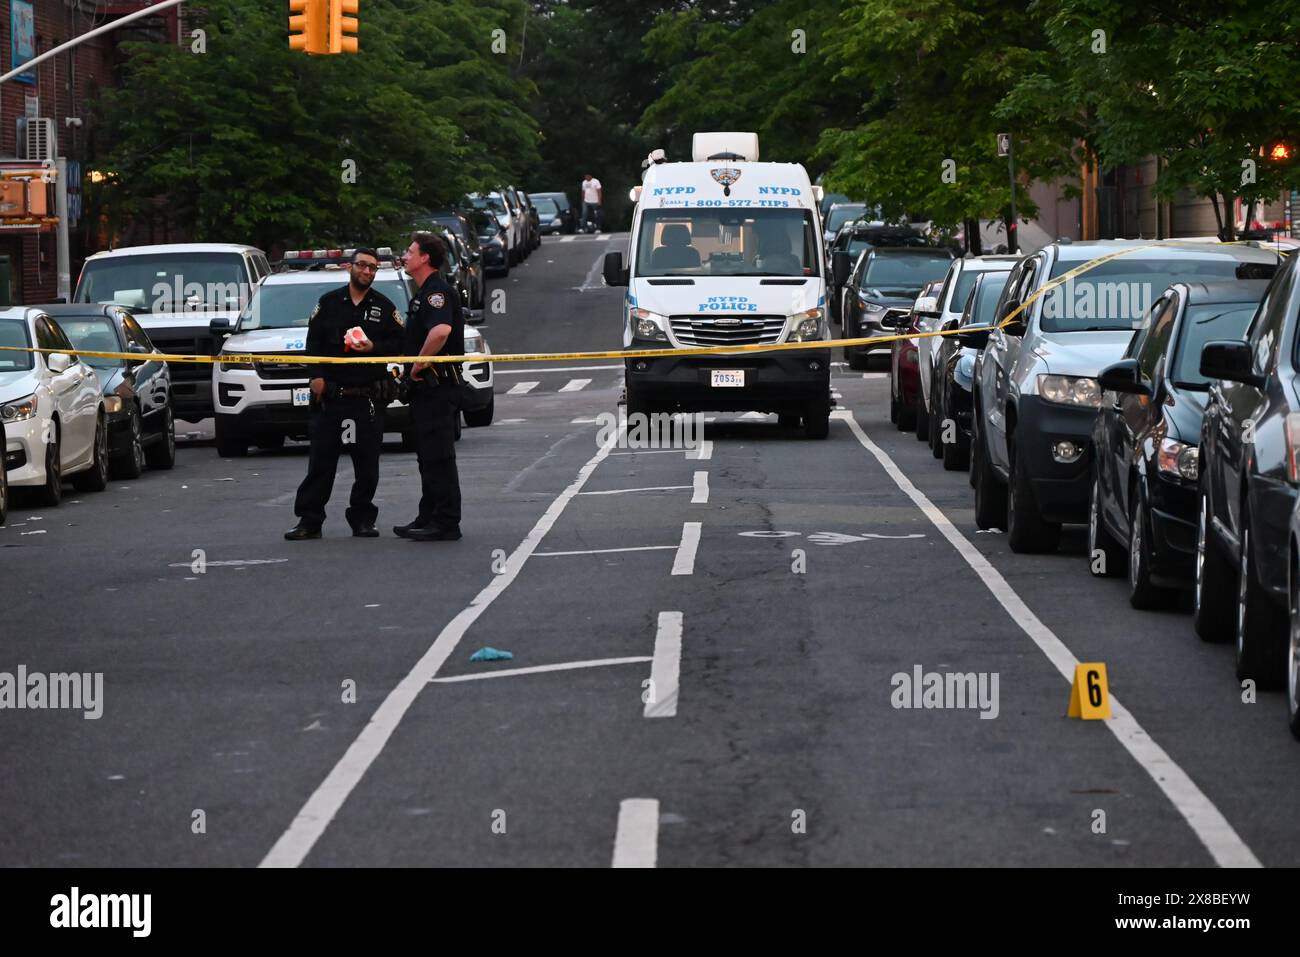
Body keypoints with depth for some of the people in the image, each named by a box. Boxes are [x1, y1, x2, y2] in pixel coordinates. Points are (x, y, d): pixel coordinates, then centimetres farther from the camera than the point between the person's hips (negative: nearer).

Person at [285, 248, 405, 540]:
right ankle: (309, 521, 2)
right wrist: (316, 375, -5)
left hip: (369, 396, 0)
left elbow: (399, 343, 5)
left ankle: (362, 519, 12)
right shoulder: (328, 303, 8)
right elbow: (313, 340, 6)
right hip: (330, 393, 0)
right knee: (320, 460, -1)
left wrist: (374, 347, -12)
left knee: (367, 462, 3)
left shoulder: (385, 307, 8)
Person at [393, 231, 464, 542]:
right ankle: (428, 518, 21)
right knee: (429, 457, 15)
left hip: (438, 385, -11)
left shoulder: (437, 292, -15)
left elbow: (441, 331, -34)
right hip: (426, 387, 11)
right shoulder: (425, 294, 20)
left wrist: (419, 364, -23)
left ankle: (445, 523, -8)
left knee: (439, 457, -9)